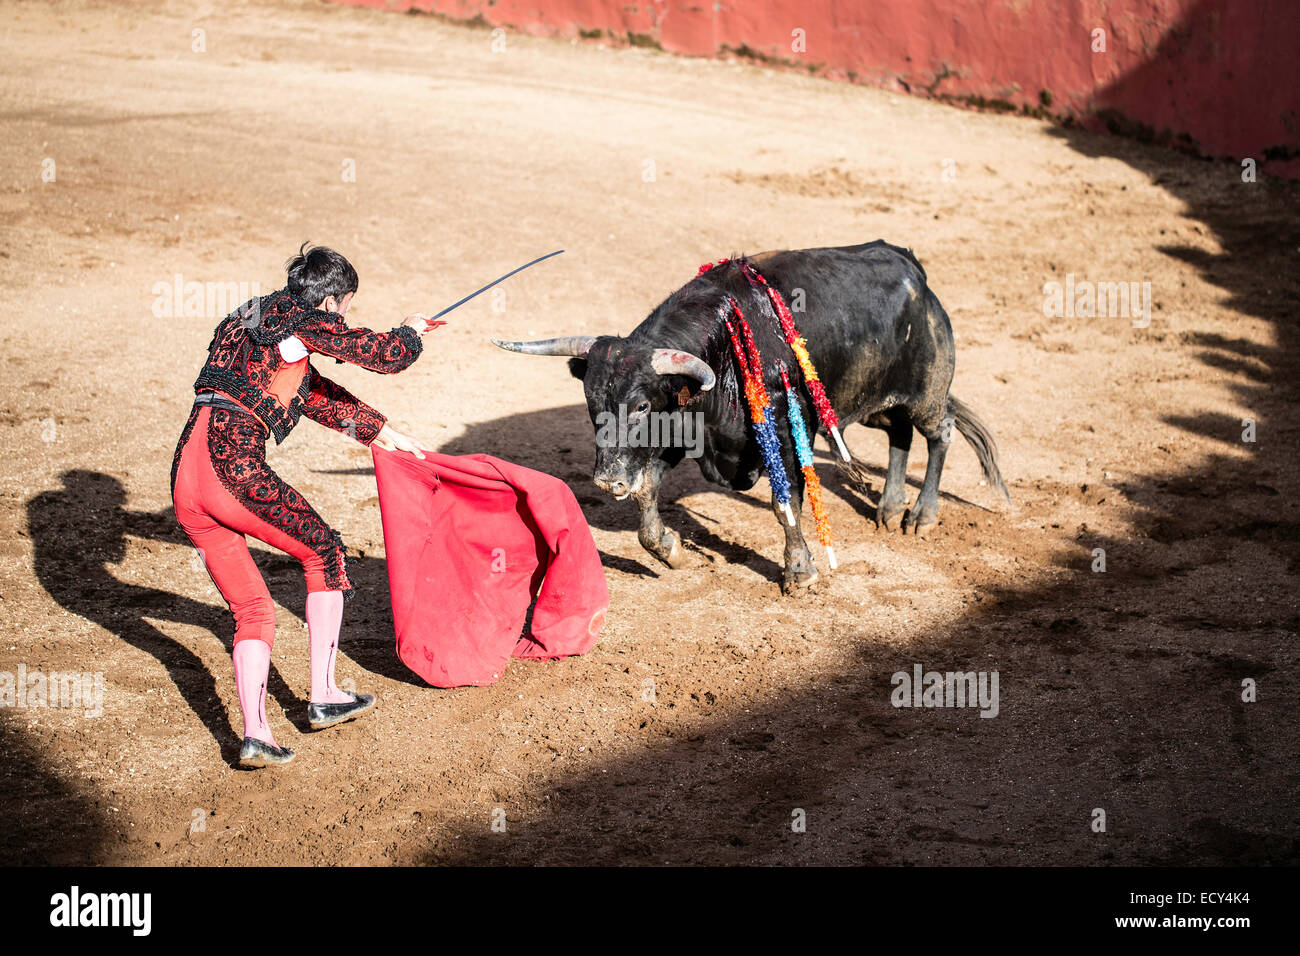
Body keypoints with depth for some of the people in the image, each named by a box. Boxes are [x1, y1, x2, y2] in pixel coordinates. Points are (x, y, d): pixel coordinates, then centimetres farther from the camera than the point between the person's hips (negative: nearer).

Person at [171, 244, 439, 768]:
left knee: (253, 610, 12)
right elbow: (387, 355, 2)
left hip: (185, 480, 8)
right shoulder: (304, 321, 2)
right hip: (233, 465, -8)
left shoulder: (248, 322, 29)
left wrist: (381, 432, 43)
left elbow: (315, 393, 37)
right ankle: (323, 697, 17)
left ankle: (255, 734, -2)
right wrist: (410, 332, 26)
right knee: (324, 552, 14)